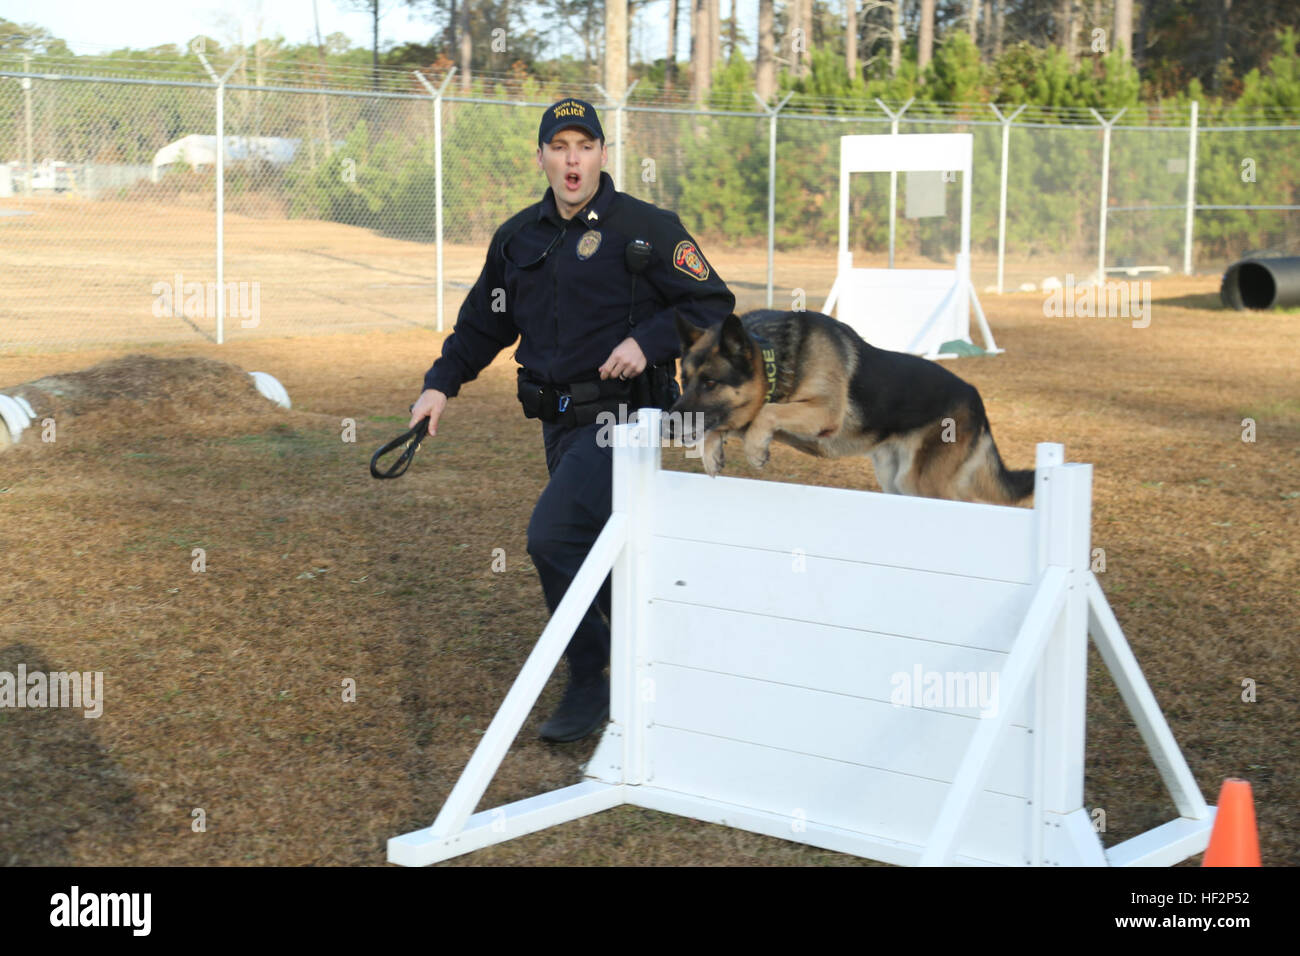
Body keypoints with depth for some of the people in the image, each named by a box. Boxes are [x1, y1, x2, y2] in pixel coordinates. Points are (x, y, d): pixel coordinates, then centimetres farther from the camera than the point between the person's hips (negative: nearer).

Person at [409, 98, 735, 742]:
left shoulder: (646, 228, -5)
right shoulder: (519, 238, 12)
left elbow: (713, 306, -4)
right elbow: (483, 323, 20)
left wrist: (647, 340, -18)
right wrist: (441, 383, 8)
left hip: (623, 416, -6)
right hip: (561, 423, 7)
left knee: (553, 534, -18)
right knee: (597, 553, 12)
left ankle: (588, 684, -5)